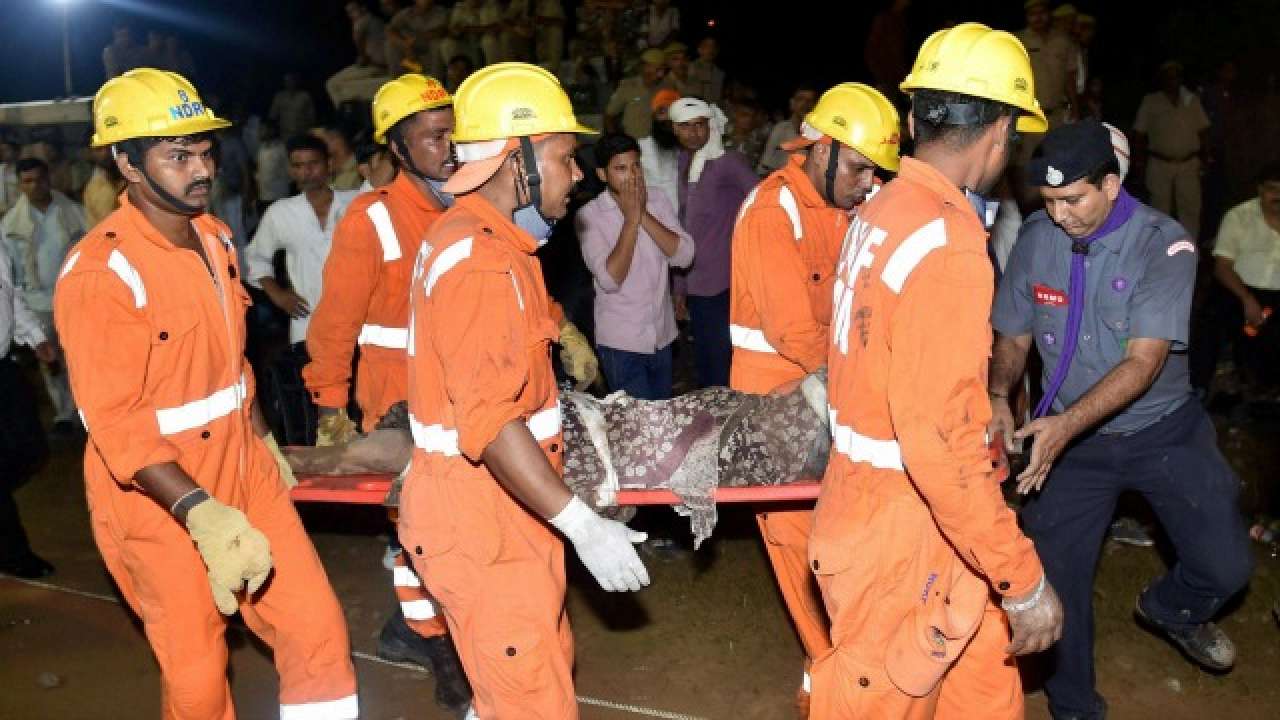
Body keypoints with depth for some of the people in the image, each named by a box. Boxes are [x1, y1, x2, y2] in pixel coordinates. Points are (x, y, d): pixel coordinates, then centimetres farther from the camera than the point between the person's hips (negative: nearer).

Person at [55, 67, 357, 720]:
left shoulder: (214, 238, 6)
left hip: (245, 474, 7)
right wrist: (200, 511, -32)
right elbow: (116, 424, -23)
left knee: (318, 631, 6)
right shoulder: (99, 272, -19)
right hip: (158, 501, -6)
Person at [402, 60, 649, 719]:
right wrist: (583, 527, -29)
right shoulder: (479, 261, -23)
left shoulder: (473, 238, 11)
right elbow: (489, 420, -29)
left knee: (547, 664, 23)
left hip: (503, 507, 11)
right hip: (481, 522, -11)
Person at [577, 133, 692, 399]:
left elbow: (684, 255, -10)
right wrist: (631, 219, -20)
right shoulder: (589, 216, -11)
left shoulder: (659, 202, 2)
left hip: (663, 335, 5)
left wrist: (643, 215, -17)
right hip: (621, 343, -4)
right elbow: (610, 280, -20)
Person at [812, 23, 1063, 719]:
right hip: (903, 535, -9)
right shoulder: (948, 243, -24)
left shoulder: (878, 210, 5)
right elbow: (940, 441, -29)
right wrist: (1024, 580, -21)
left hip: (873, 497, 9)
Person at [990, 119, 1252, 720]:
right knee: (1055, 578, 2)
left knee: (1225, 566, -2)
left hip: (1162, 430, -1)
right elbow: (1013, 337, 1)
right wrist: (998, 397, -20)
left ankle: (1169, 609, 35)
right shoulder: (1036, 239, -9)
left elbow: (1144, 362, -27)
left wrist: (1066, 424, -40)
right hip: (1068, 436, 2)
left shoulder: (1164, 244, -19)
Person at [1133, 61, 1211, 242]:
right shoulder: (1150, 101, 4)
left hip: (1189, 164, 1)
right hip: (1160, 164, -1)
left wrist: (1203, 156, 3)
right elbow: (1139, 133, 3)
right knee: (1160, 207, 5)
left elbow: (1202, 131, 10)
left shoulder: (1192, 100, 8)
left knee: (1190, 207, -1)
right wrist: (1141, 158, -4)